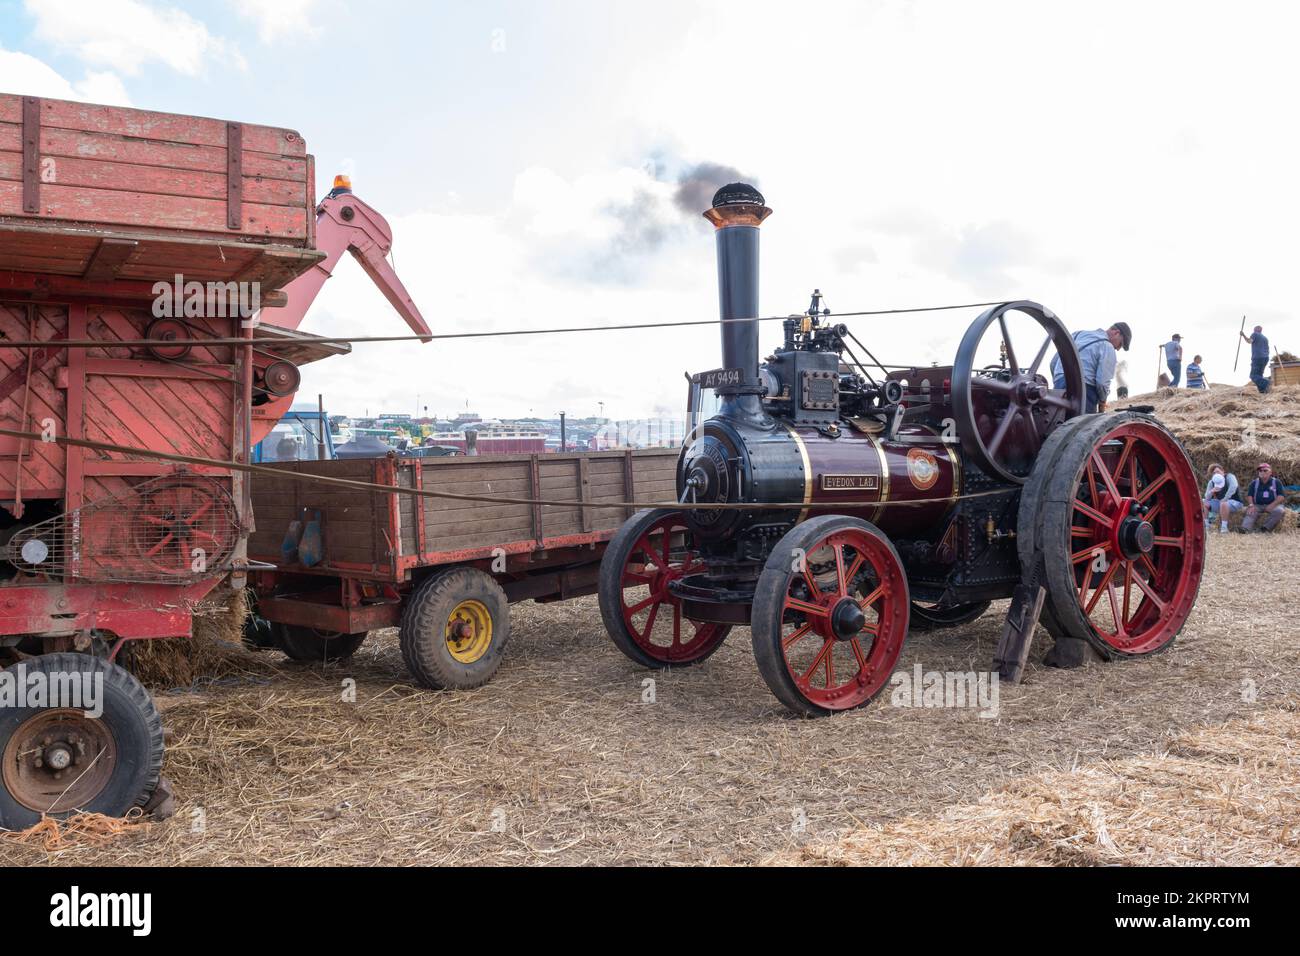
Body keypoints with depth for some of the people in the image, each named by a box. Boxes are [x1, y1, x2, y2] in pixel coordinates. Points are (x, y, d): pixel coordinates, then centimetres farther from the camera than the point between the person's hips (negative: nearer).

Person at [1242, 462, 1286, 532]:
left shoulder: (1276, 482, 5)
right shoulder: (1254, 483, 12)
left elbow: (1282, 496, -3)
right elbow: (1249, 496, 7)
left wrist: (1272, 505, -19)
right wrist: (1251, 505, -14)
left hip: (1273, 505, -1)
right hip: (1258, 506, 1)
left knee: (1278, 510, -34)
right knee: (1250, 512, -30)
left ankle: (1265, 528, -37)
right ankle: (1245, 529, -51)